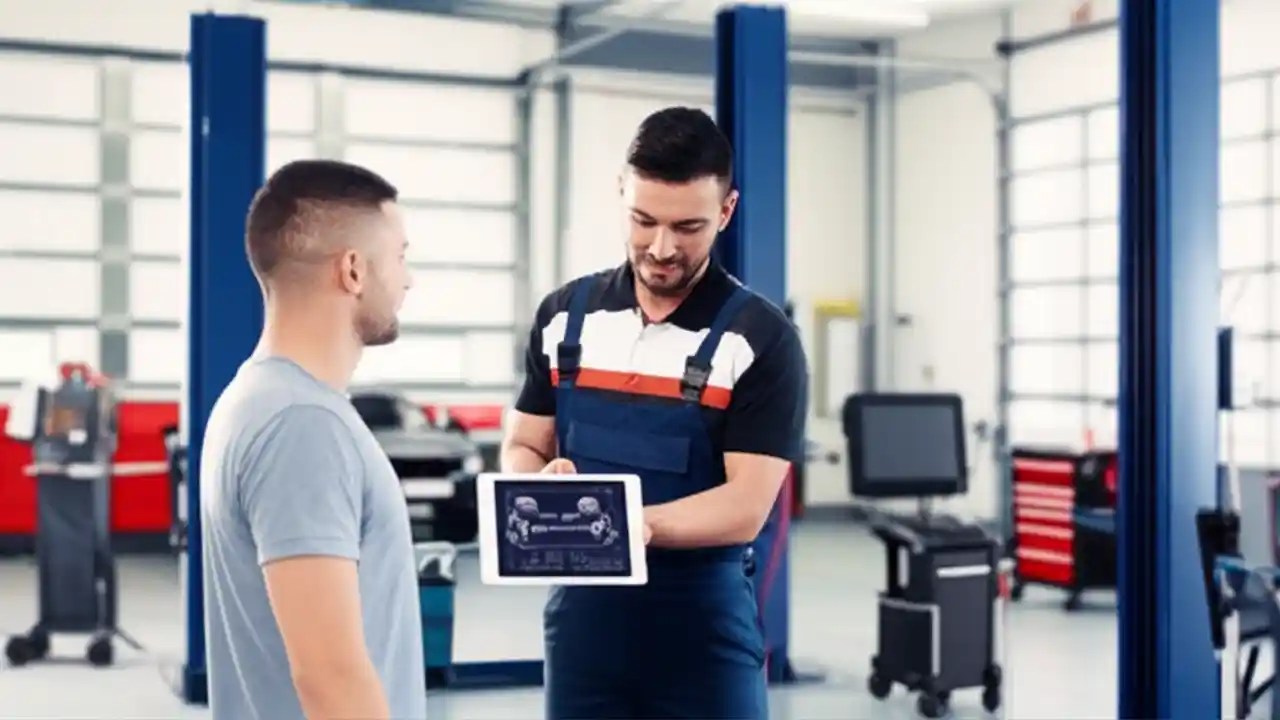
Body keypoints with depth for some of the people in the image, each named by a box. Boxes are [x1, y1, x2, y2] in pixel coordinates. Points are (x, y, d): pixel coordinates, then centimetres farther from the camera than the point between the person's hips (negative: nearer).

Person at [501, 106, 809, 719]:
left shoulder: (760, 339, -9)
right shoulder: (565, 316, 5)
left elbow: (747, 507, -14)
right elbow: (521, 449, 8)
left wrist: (637, 523, -31)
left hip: (703, 632, -3)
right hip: (583, 624, 4)